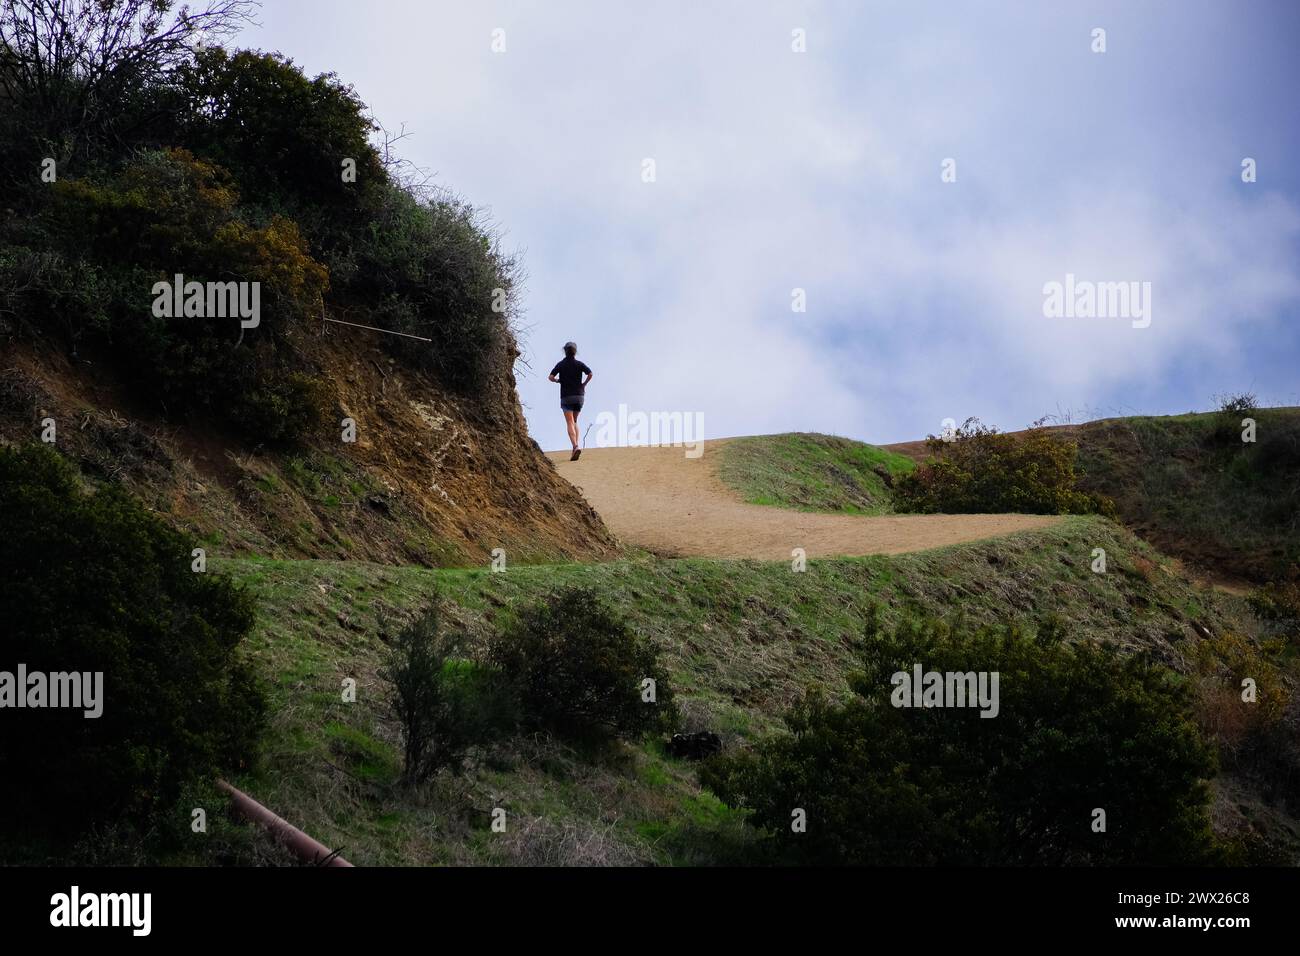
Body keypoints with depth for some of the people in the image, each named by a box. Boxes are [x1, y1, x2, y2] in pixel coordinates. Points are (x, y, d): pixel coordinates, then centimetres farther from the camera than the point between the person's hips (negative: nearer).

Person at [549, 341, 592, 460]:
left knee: (570, 423, -9)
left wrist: (558, 380, 13)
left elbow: (551, 377, -7)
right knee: (575, 421, 18)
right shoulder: (579, 364, 2)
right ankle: (575, 446, 9)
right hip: (579, 395, 2)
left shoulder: (561, 364, 1)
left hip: (566, 397, -2)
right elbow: (590, 374, -12)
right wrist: (584, 384, 3)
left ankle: (575, 446, -29)